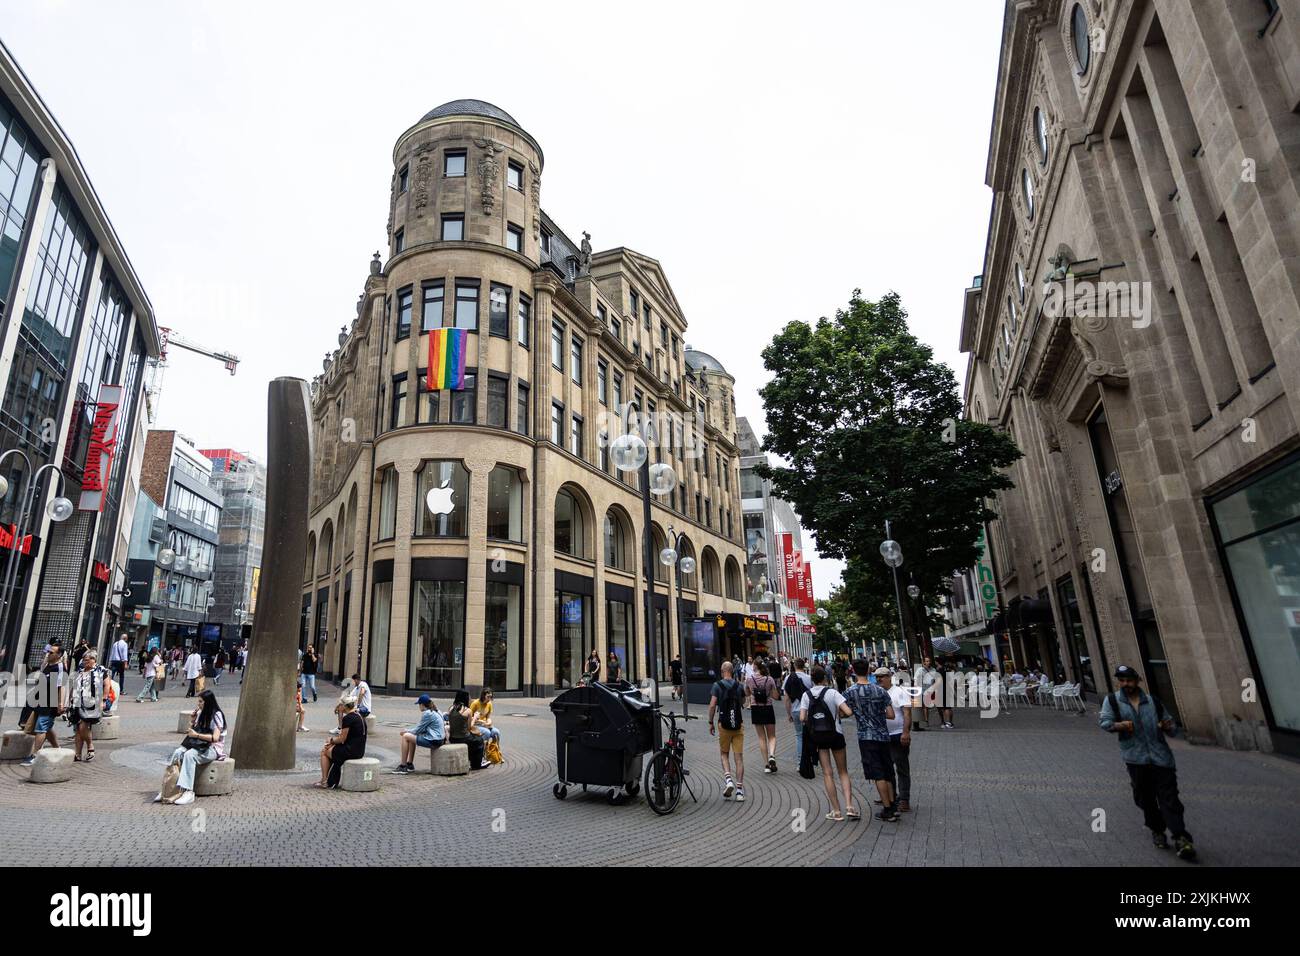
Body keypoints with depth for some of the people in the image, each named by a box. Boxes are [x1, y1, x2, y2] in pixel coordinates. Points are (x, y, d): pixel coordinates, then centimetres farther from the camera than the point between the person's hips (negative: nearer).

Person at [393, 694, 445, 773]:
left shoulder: (427, 714, -13)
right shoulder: (435, 711, 15)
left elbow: (418, 730, -8)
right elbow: (422, 728, 19)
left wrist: (406, 731, 9)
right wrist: (408, 730, 14)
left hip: (433, 741, -10)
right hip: (438, 738, 10)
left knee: (405, 737, -4)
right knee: (412, 736, 22)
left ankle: (403, 766, 1)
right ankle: (410, 765, 24)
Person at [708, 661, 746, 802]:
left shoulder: (717, 685, -5)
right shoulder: (739, 686, 4)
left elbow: (712, 705, -11)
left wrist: (710, 723, -2)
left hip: (724, 725, -2)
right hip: (738, 724, 2)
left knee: (725, 754, 15)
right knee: (739, 757, 5)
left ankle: (728, 780, -6)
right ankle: (739, 790, 3)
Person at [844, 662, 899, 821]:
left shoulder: (851, 692, -9)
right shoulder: (880, 690, -1)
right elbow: (891, 715, -1)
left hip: (866, 736, -3)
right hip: (883, 735, 4)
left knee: (878, 775, 1)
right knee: (887, 772, 16)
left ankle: (887, 810, 5)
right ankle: (893, 806, 21)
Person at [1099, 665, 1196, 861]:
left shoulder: (1153, 702, 11)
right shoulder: (1112, 700, 4)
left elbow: (1169, 724, 20)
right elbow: (1104, 721, -4)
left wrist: (1167, 726, -3)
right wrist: (1119, 725, -24)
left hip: (1161, 756, 1)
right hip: (1136, 759, -1)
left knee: (1169, 797, -6)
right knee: (1145, 799, 7)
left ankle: (1181, 838, -6)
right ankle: (1157, 831, 25)